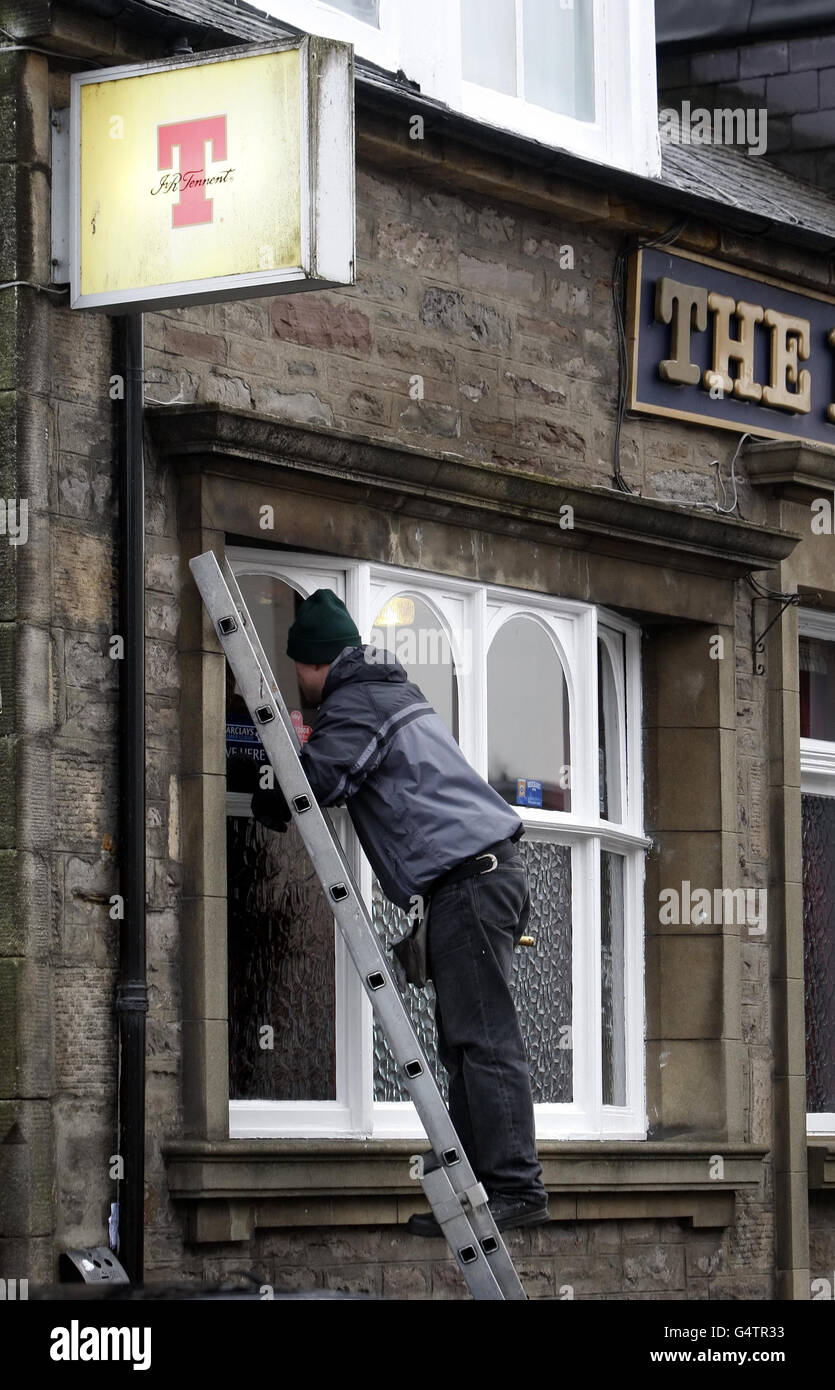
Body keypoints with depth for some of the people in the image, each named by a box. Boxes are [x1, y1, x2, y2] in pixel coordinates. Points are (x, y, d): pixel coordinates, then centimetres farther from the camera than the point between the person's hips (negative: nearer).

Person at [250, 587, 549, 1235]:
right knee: (466, 1040, 8)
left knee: (483, 1038, -13)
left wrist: (261, 801, 8)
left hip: (468, 875, -10)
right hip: (492, 867, 10)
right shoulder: (392, 689, 24)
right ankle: (477, 1182, 6)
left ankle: (517, 1185, -17)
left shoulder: (353, 706, -6)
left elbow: (309, 788, -12)